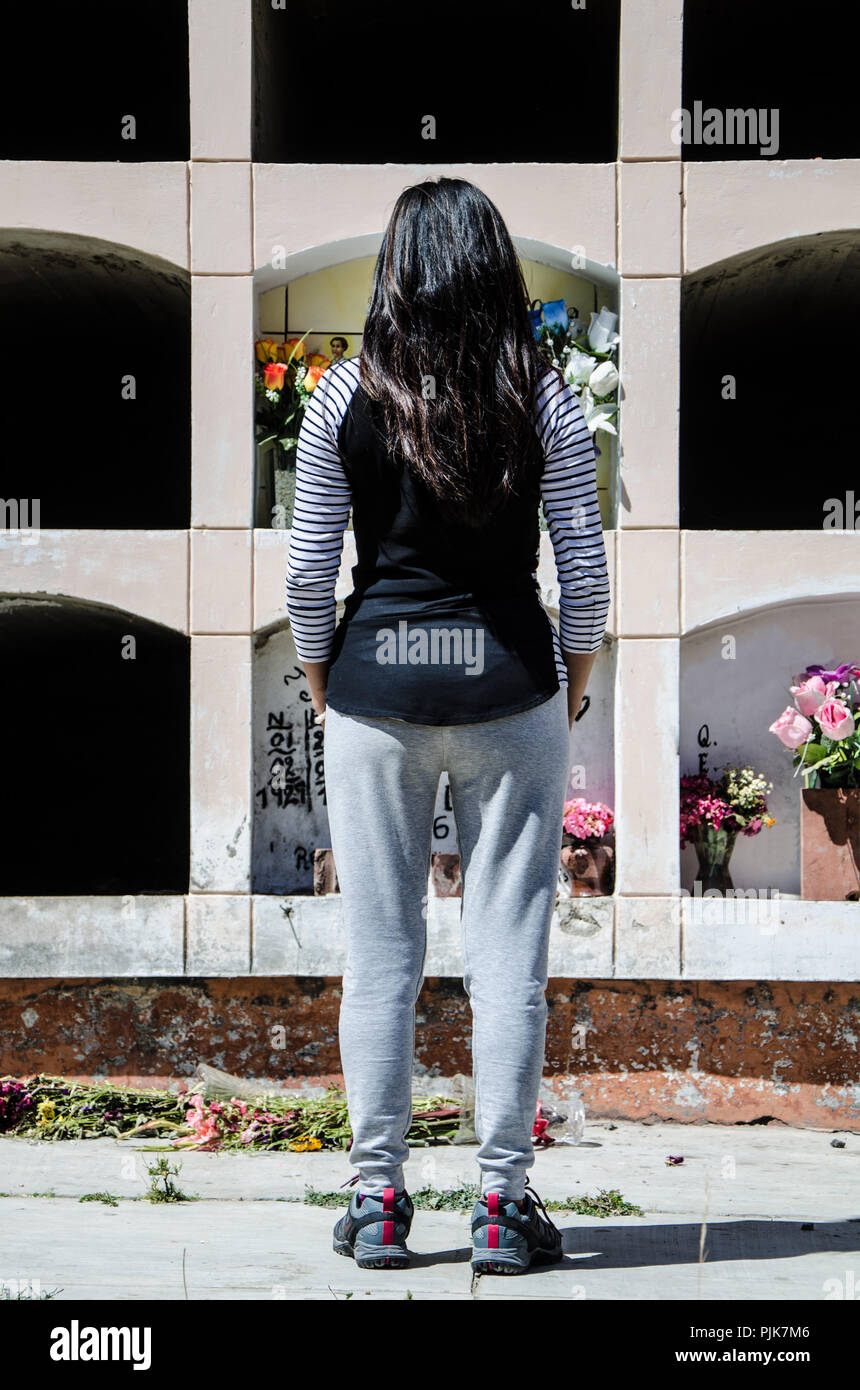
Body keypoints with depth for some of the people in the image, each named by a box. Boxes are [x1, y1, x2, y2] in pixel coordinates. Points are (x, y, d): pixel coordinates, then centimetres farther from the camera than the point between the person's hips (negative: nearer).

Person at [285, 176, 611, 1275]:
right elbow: (585, 568, -2)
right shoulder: (544, 398, -2)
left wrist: (323, 691, 13)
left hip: (375, 682, 1)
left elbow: (307, 568, -1)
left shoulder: (343, 395, -2)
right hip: (510, 685, 0)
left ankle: (378, 1201, 12)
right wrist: (570, 695, 12)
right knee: (508, 954, 5)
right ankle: (503, 1204, 8)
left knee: (380, 956, 7)